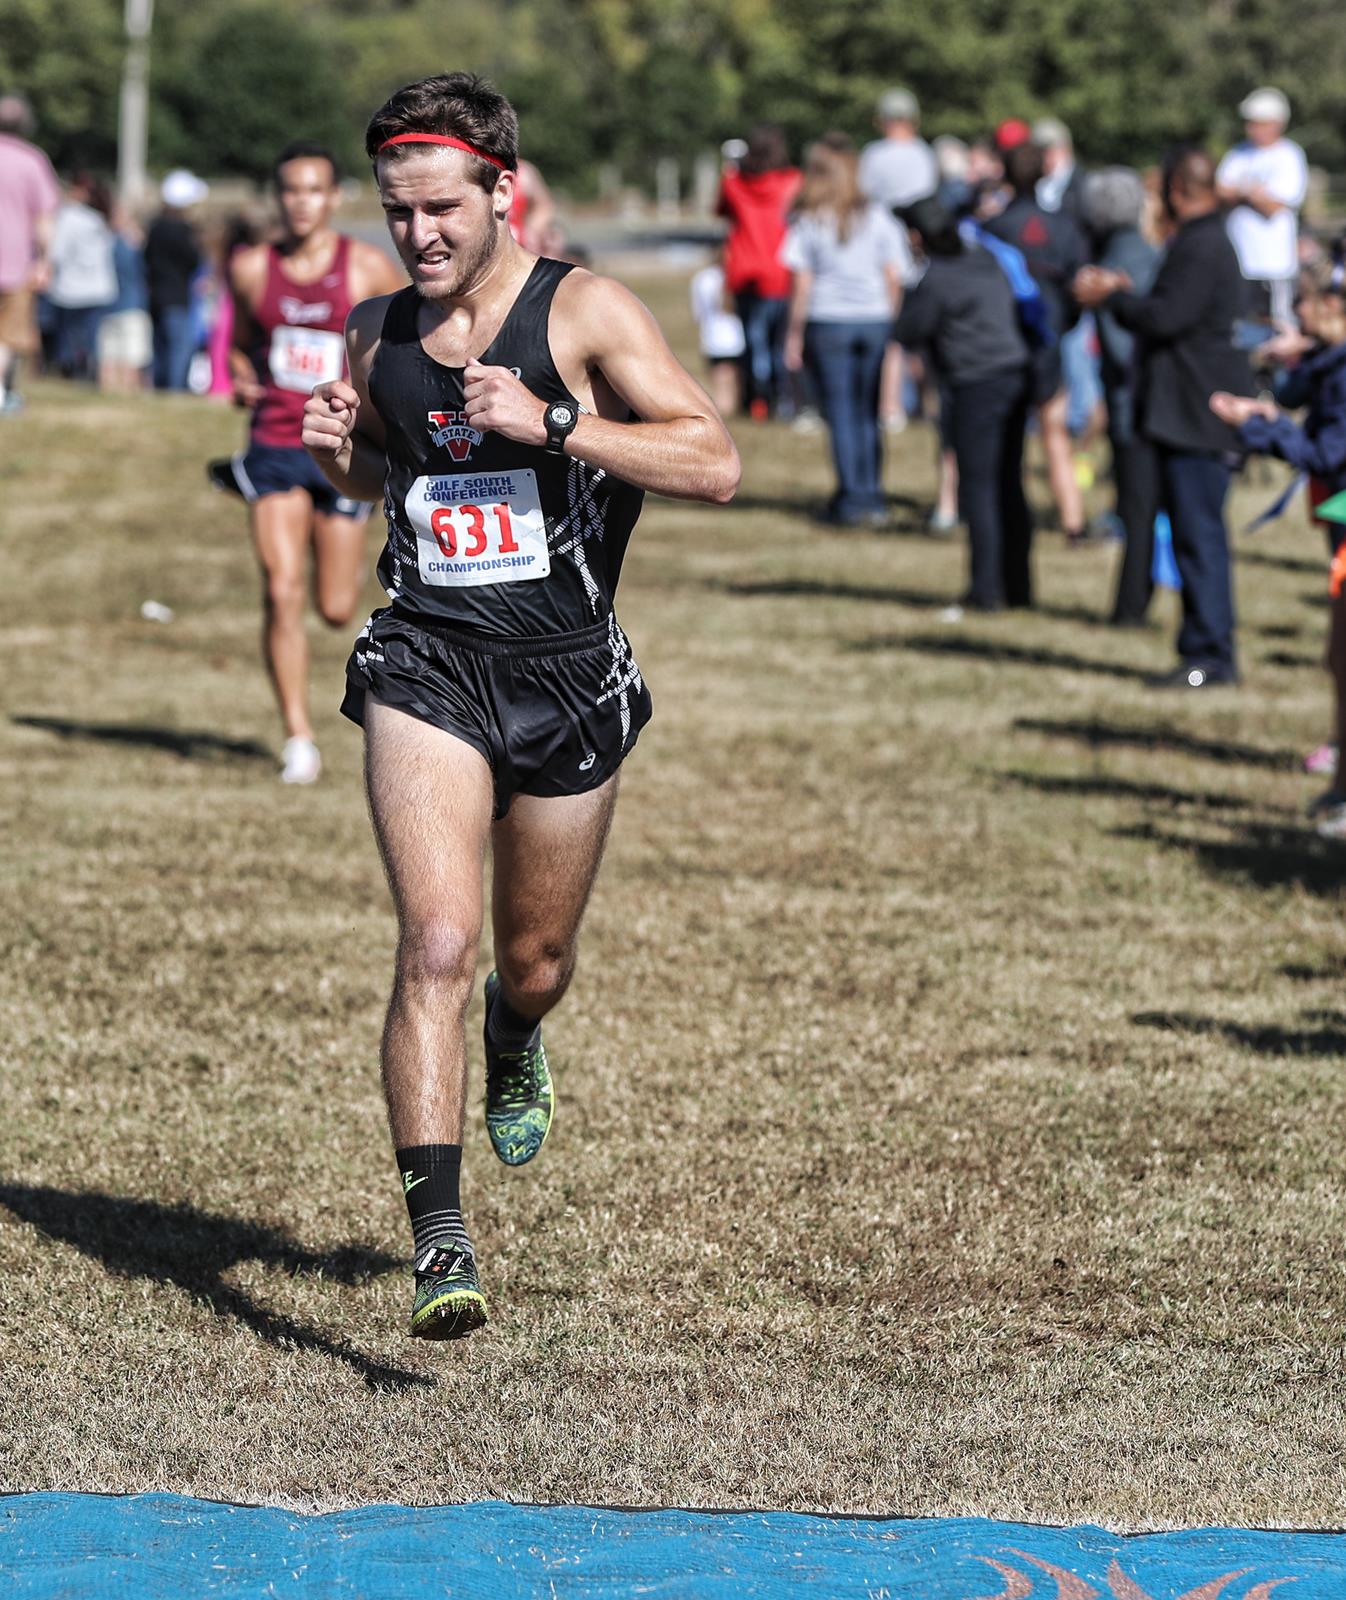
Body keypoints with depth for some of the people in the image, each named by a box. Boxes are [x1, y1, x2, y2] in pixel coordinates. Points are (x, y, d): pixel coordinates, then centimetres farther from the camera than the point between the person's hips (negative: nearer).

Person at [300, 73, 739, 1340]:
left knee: (534, 963, 16)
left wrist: (551, 423, -24)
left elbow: (714, 465, -14)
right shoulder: (375, 332, 4)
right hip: (427, 667, 1)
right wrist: (338, 452, -1)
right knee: (436, 943, -18)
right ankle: (439, 1240, -19)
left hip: (566, 677, -1)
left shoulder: (584, 313, -8)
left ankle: (515, 1042, 55)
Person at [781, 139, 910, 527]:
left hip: (827, 323, -3)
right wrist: (889, 319, 13)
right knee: (868, 413, 10)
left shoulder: (808, 222, -4)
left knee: (840, 412, 1)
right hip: (874, 320, 3)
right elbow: (894, 277, 3)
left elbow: (802, 284, -6)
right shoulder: (877, 218, 4)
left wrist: (794, 334, 0)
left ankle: (851, 497, -1)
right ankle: (872, 496, 7)